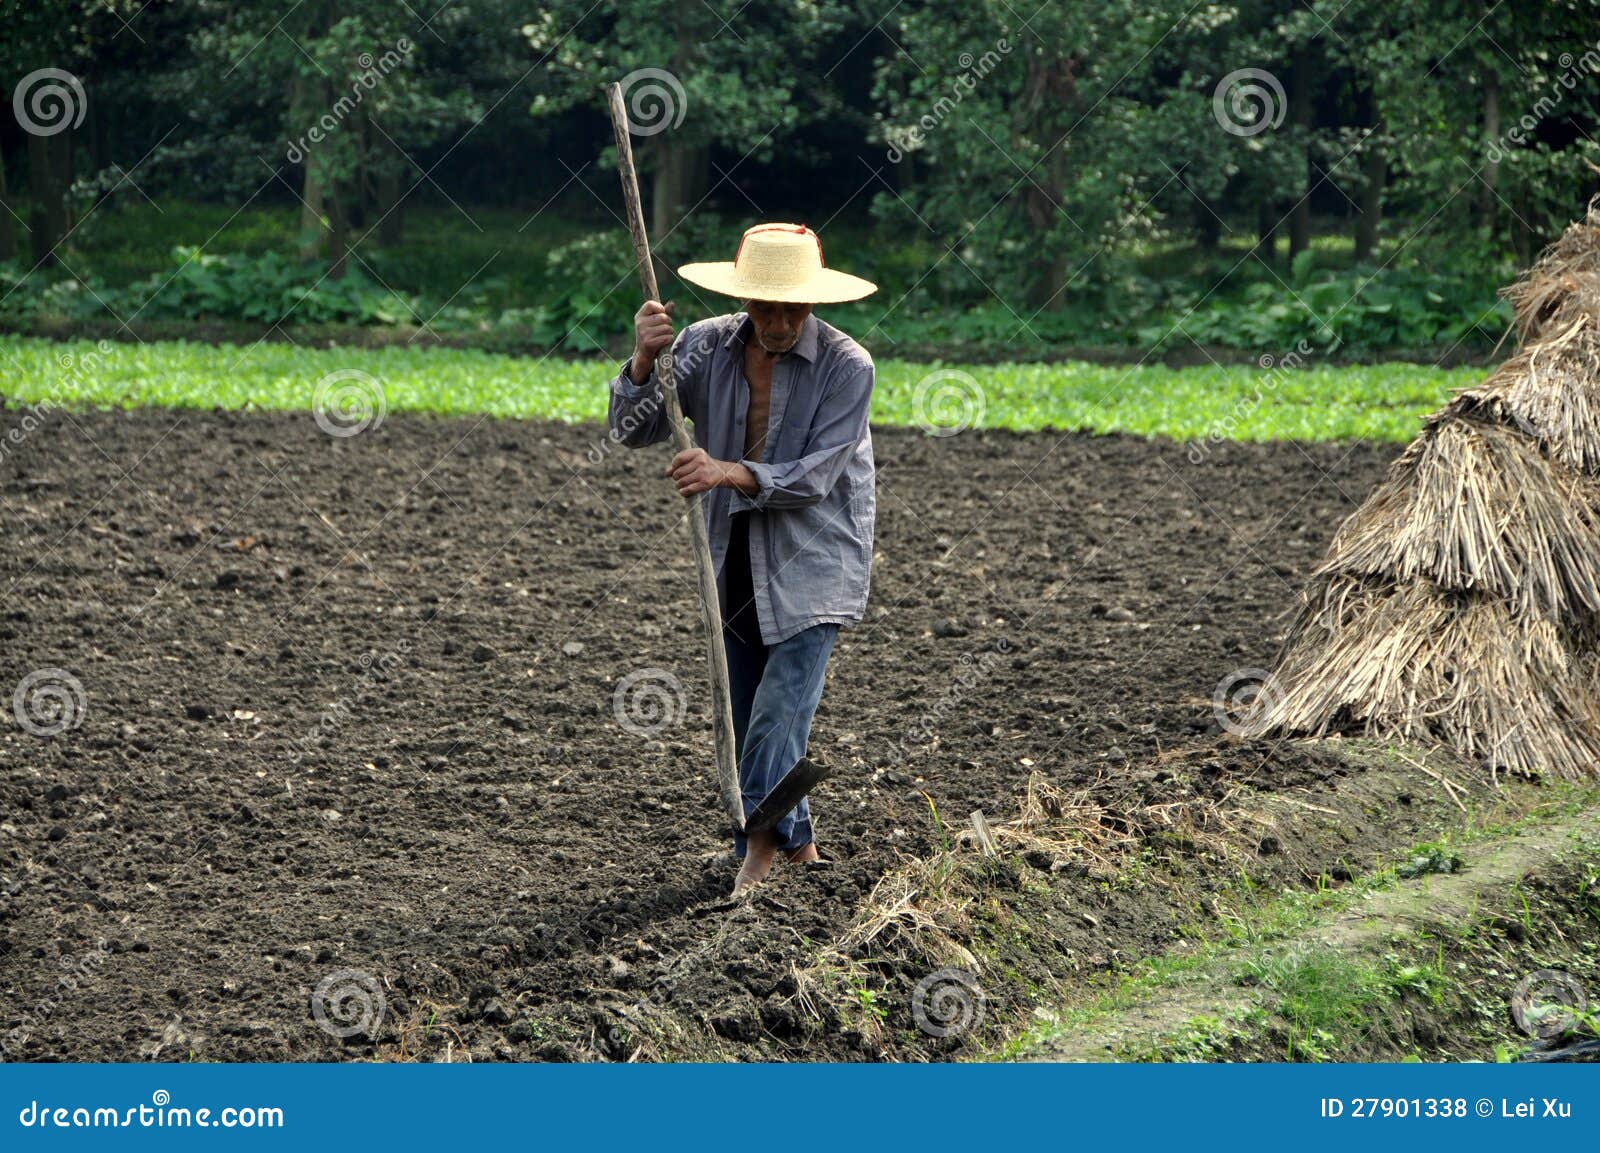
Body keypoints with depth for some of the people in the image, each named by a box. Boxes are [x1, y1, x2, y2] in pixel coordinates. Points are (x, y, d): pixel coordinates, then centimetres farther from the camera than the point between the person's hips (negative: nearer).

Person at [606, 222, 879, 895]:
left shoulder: (846, 366, -15)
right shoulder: (706, 346, -4)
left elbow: (813, 476, -20)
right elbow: (632, 431, -7)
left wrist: (731, 474, -35)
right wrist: (644, 360, -25)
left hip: (811, 568, -5)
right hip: (733, 565, 5)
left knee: (778, 716, -17)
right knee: (747, 724, 10)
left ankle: (759, 844, -10)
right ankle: (799, 850, 23)